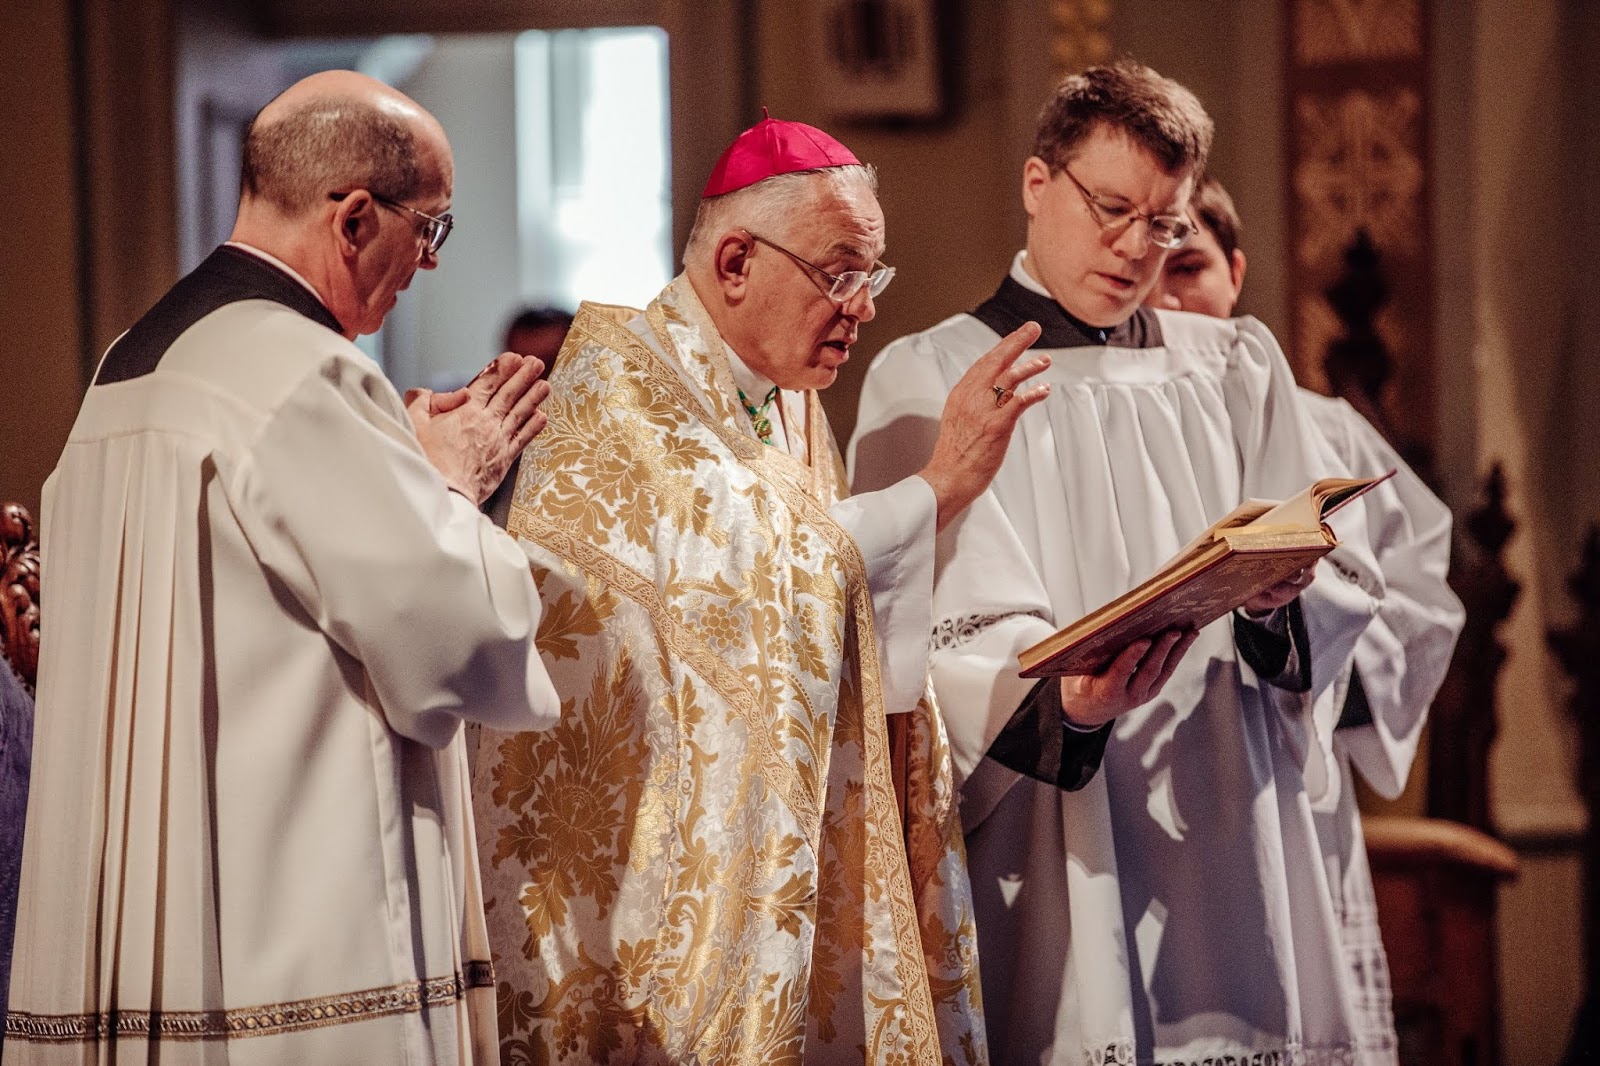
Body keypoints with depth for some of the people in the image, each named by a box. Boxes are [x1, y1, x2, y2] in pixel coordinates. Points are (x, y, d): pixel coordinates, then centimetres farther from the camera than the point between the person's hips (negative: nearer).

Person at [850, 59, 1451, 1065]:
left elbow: (1348, 574, 8)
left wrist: (1277, 596, -15)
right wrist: (1053, 696, -28)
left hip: (1235, 832, 3)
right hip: (1052, 853, -3)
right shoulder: (930, 378, 4)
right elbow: (946, 626, -8)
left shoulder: (1234, 367, 16)